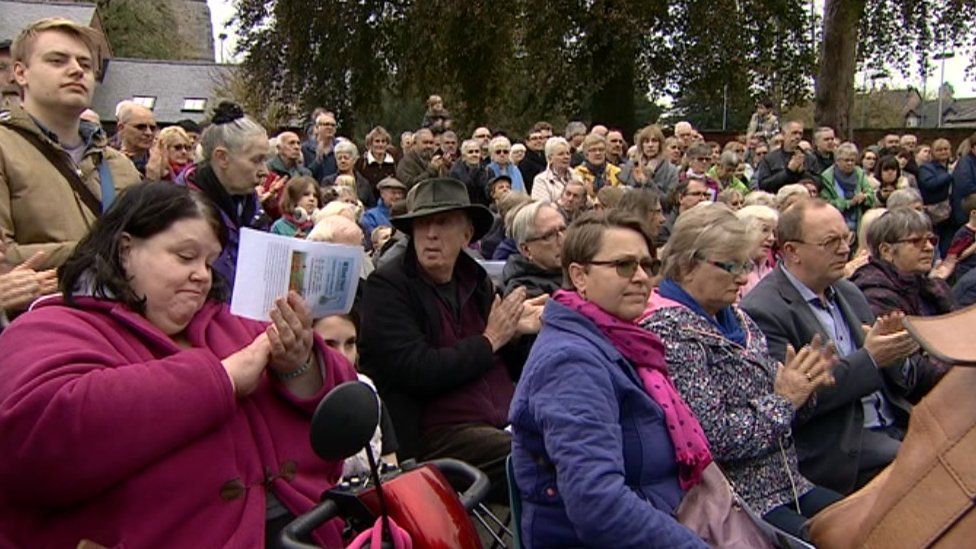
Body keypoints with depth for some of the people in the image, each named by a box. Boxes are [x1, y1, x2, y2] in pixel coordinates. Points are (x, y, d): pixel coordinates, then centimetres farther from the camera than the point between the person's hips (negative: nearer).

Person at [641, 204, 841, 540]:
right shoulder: (669, 331, -18)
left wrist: (802, 385, -4)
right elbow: (712, 436, -23)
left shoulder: (735, 318, 10)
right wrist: (783, 401, -13)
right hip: (734, 502, -9)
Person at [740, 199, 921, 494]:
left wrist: (893, 351, -6)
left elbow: (895, 378, 18)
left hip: (891, 424, 8)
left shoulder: (849, 293, 14)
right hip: (840, 446, -8)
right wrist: (869, 359, -18)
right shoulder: (763, 310, -13)